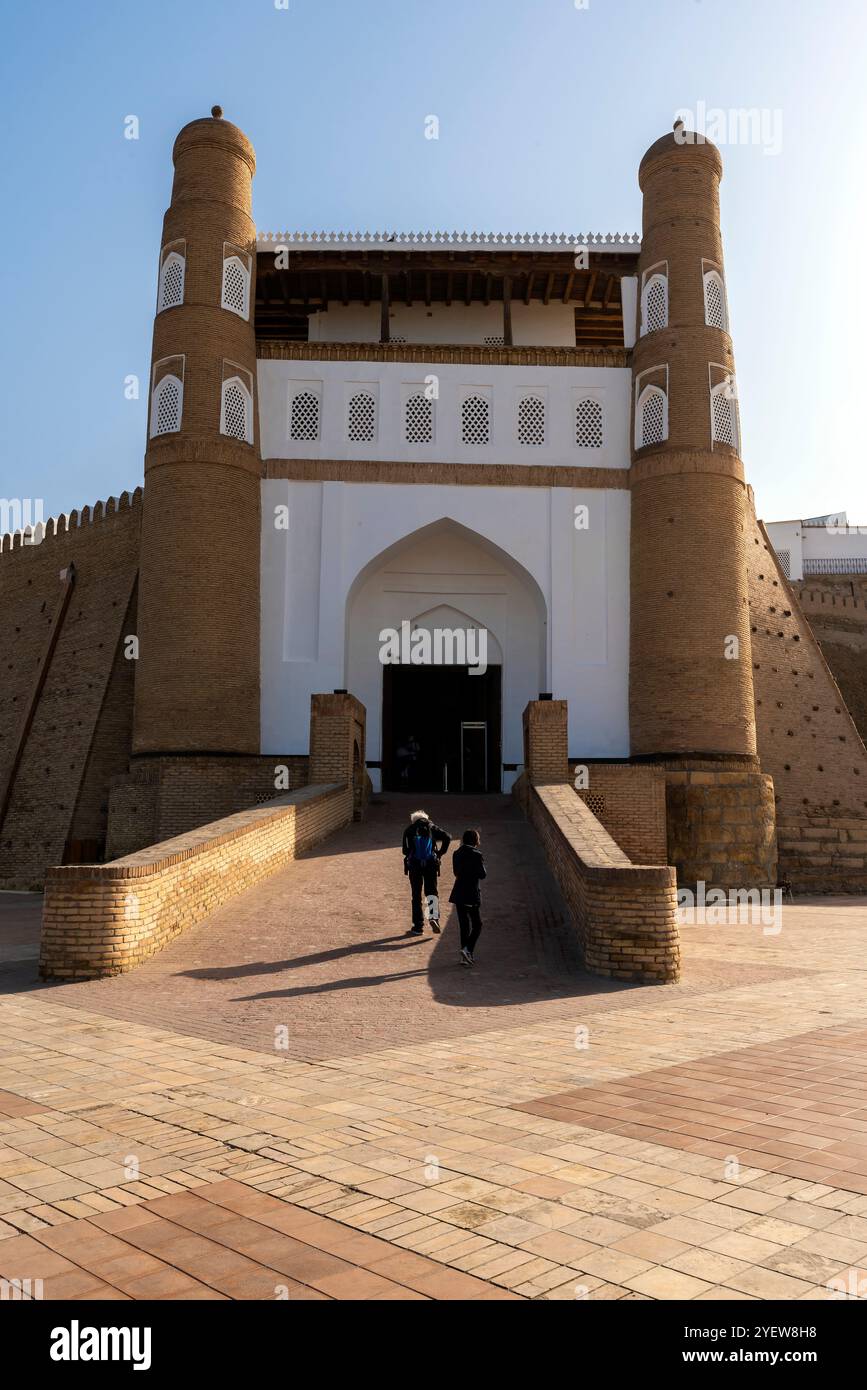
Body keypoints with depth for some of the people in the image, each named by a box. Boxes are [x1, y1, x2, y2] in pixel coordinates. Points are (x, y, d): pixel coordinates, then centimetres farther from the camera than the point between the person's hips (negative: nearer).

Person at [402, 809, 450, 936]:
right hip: (431, 864, 1)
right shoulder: (432, 828, 9)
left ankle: (418, 927, 8)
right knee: (431, 891, 9)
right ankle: (434, 917, -16)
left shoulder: (410, 829, 6)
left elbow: (405, 850, -7)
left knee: (416, 896, 7)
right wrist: (440, 853, 1)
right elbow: (447, 837, -6)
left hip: (414, 865, -1)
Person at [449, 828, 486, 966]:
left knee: (464, 925, 13)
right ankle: (468, 949, -12)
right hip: (471, 894, -6)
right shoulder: (476, 855, -13)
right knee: (477, 925, 6)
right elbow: (483, 874, -10)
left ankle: (465, 956, 16)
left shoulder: (457, 854, 6)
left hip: (458, 893, 6)